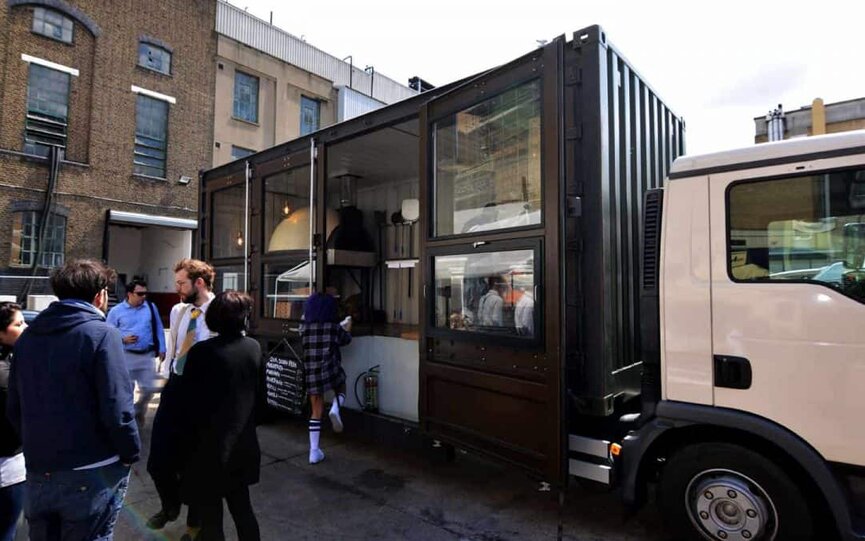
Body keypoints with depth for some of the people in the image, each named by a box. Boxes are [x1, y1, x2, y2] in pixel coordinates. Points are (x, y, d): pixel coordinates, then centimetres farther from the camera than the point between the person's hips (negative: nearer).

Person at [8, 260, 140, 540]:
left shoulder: (28, 335, 5)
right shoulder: (101, 334, -15)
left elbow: (14, 407, 9)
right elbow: (117, 410, -20)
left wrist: (36, 446, 20)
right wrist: (131, 453, -5)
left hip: (39, 471, 6)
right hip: (91, 474, -6)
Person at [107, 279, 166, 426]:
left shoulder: (151, 307, 1)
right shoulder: (116, 311, -4)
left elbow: (158, 329, 7)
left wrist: (161, 349, 5)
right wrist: (123, 339, -17)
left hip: (147, 355, 2)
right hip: (126, 356, -2)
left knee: (148, 389, 9)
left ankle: (138, 411, 37)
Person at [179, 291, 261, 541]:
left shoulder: (202, 352, -18)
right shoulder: (254, 348, -3)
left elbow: (189, 403, -11)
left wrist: (187, 444, 2)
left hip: (210, 448, -5)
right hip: (243, 445, 5)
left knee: (211, 518, 11)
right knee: (242, 508, 21)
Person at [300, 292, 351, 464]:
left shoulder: (303, 327, 3)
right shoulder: (333, 328, -4)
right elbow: (346, 340, 15)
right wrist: (347, 330, 37)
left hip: (310, 374, 3)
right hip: (330, 371, -3)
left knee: (316, 411, 14)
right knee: (341, 389, 29)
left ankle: (314, 451, 15)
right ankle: (335, 409, -3)